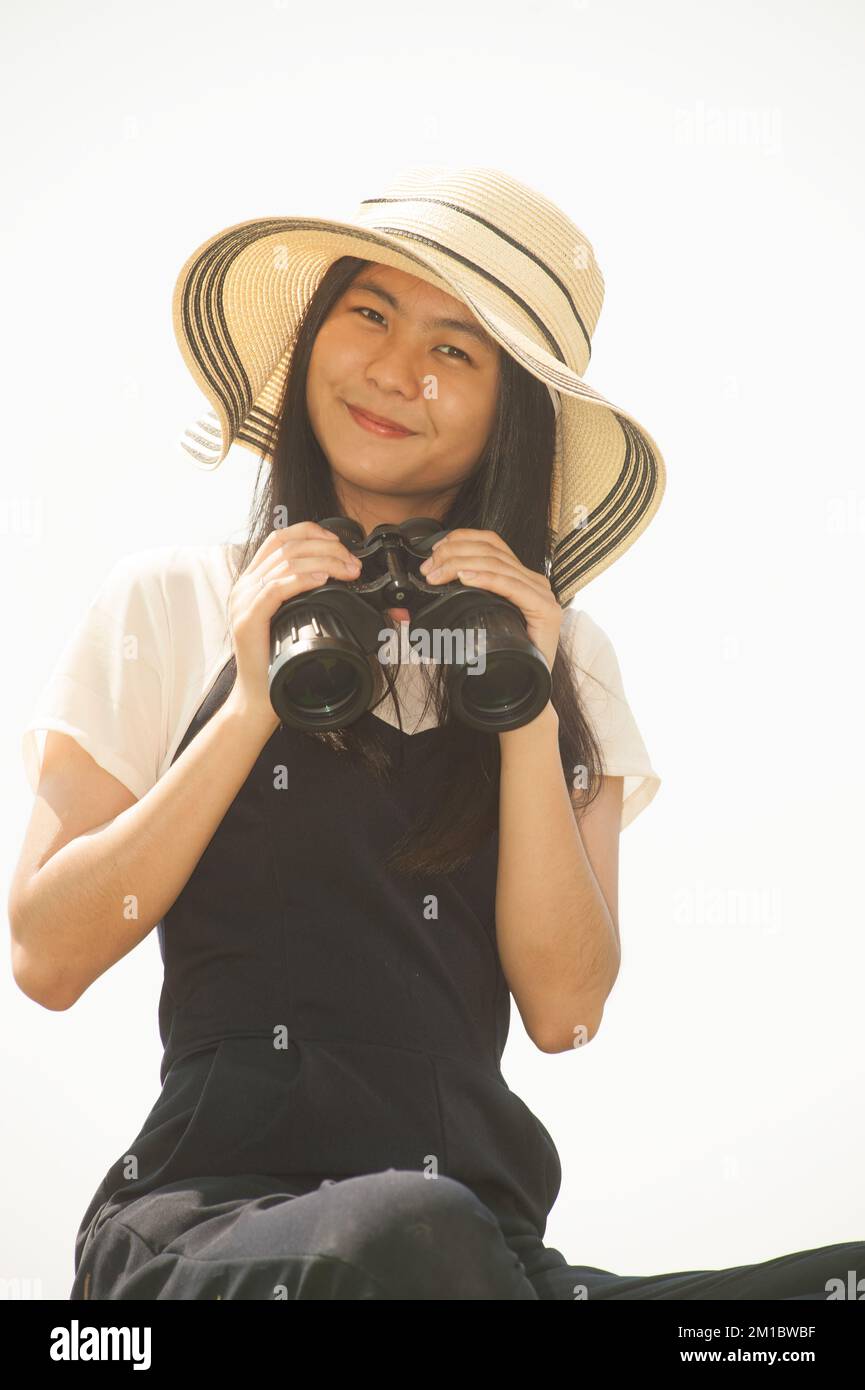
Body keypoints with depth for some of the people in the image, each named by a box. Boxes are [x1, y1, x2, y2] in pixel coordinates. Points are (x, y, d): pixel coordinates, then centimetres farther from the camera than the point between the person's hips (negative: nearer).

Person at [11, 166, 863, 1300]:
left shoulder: (564, 653, 16)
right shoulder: (174, 604, 9)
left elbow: (563, 1010, 5)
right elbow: (47, 958, 0)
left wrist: (527, 713, -4)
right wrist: (253, 705, -6)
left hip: (482, 1218, 3)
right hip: (215, 1199, -2)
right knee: (413, 1234, -38)